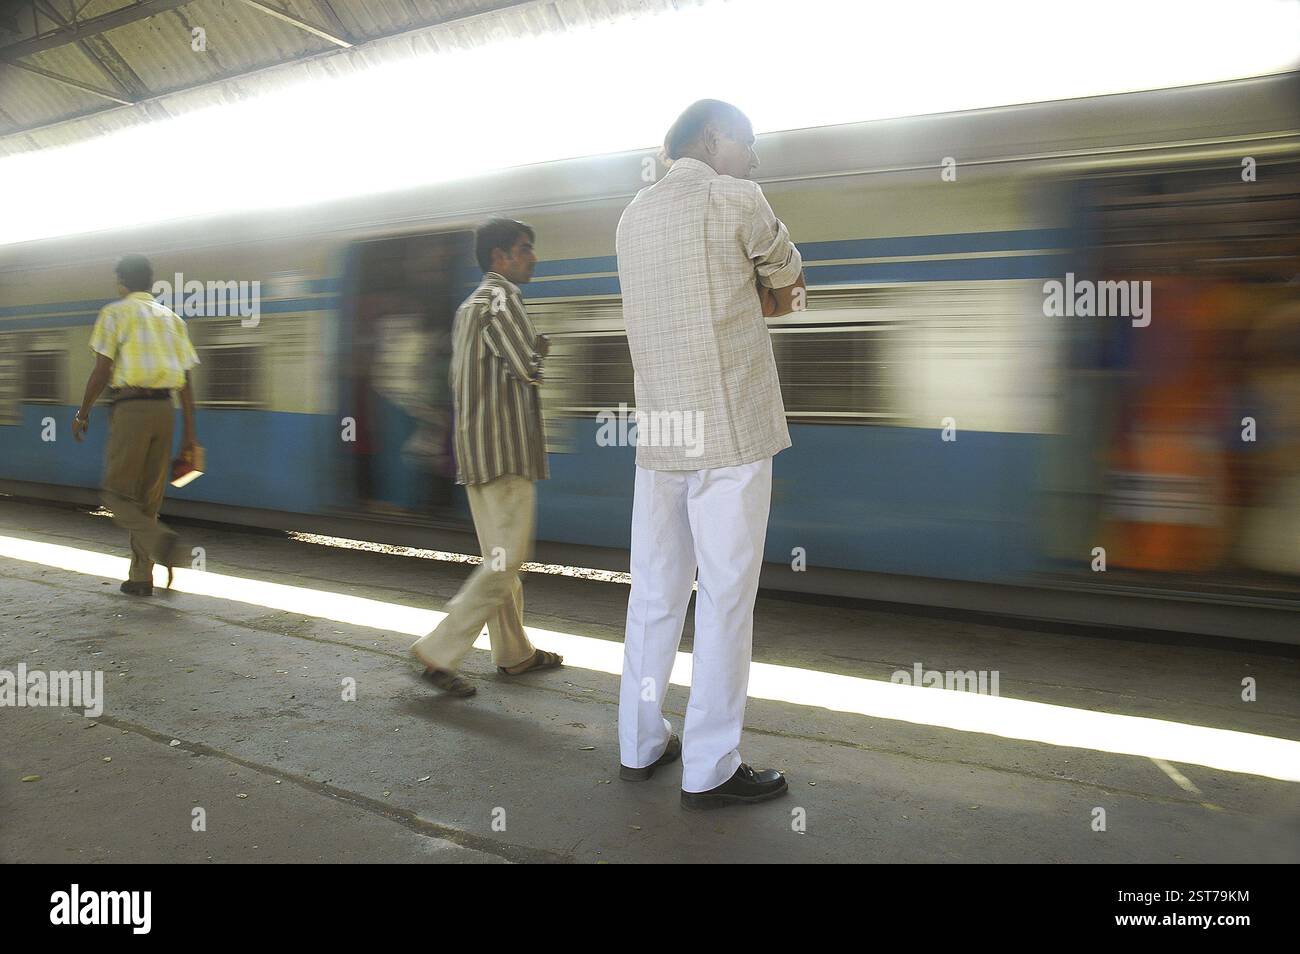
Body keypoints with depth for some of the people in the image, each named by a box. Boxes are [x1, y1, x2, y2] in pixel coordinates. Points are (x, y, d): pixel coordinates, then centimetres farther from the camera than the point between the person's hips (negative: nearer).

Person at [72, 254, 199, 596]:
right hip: (164, 409, 5)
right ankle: (141, 577, 13)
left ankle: (159, 539, -26)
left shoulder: (115, 313, 3)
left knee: (117, 494, 3)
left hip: (130, 408, -5)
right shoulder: (172, 318, 17)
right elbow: (185, 380, 12)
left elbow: (102, 370, -5)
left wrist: (83, 414, 7)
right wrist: (189, 433, 12)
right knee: (149, 497, 12)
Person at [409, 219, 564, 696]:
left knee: (499, 558, 15)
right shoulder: (503, 301, -11)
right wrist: (542, 347, 6)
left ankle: (514, 653, 24)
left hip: (476, 450, 10)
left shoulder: (469, 307, 19)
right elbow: (532, 369, -15)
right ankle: (439, 651, -5)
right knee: (506, 561, -6)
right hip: (506, 451, -10)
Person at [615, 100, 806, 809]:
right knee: (724, 598, 0)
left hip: (658, 431, 7)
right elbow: (787, 285, 8)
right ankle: (709, 769, 7)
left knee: (654, 593, 13)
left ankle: (640, 744, 23)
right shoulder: (738, 200, -4)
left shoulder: (632, 217, 16)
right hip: (729, 430, -6)